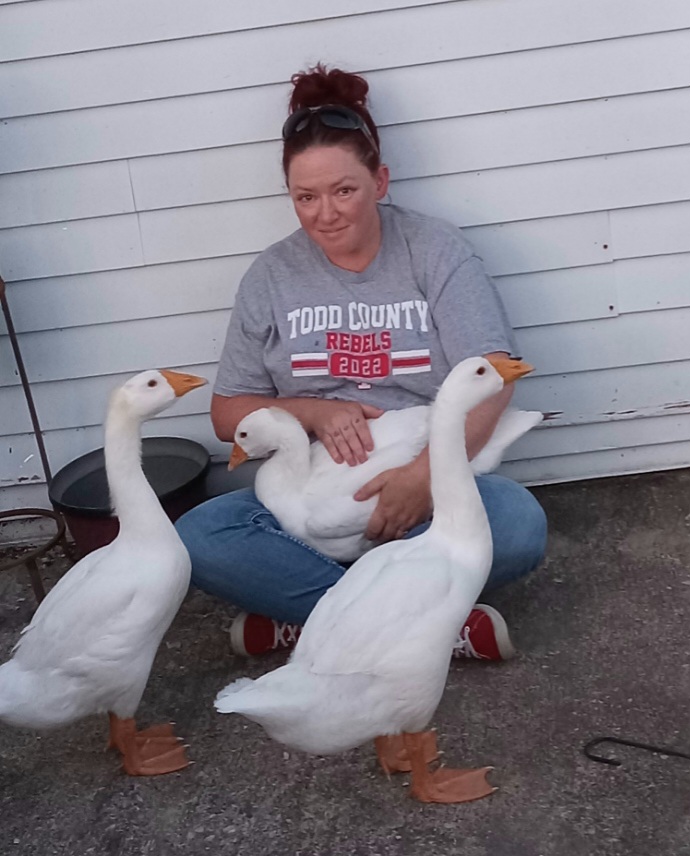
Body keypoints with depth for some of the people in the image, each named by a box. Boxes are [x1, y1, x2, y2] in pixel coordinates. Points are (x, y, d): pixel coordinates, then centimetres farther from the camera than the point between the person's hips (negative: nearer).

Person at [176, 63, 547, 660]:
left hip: (432, 485, -1)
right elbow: (228, 414, 7)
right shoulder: (271, 276, 5)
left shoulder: (434, 249, -1)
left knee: (519, 524, -32)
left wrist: (426, 473, -28)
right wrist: (314, 413, -13)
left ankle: (304, 612, -18)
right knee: (196, 541, -25)